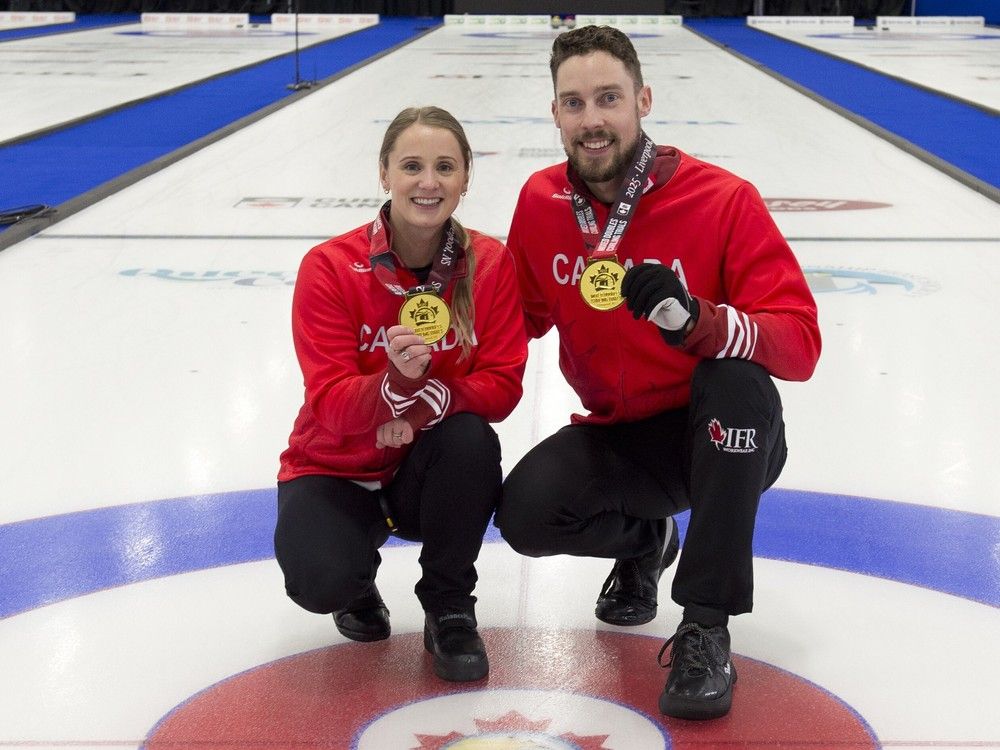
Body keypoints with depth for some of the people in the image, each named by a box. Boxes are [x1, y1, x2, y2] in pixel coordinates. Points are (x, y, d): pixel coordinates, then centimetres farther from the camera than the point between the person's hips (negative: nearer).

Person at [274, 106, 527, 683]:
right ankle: (358, 581, 12)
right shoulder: (330, 267, -17)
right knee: (322, 583, -30)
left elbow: (501, 388, -13)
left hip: (429, 470, 2)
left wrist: (424, 402, -31)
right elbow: (330, 405, -22)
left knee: (471, 436, -33)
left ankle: (450, 612, -9)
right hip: (337, 469, -2)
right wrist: (396, 381, -42)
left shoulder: (491, 263, -10)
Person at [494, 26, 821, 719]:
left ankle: (705, 628, -25)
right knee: (525, 512, -24)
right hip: (618, 436, 4)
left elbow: (801, 342, -24)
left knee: (737, 378, -37)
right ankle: (645, 540, 14)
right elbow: (523, 319, 12)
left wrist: (698, 319, -43)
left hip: (725, 438, -3)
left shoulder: (724, 201, -19)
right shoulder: (540, 202, -3)